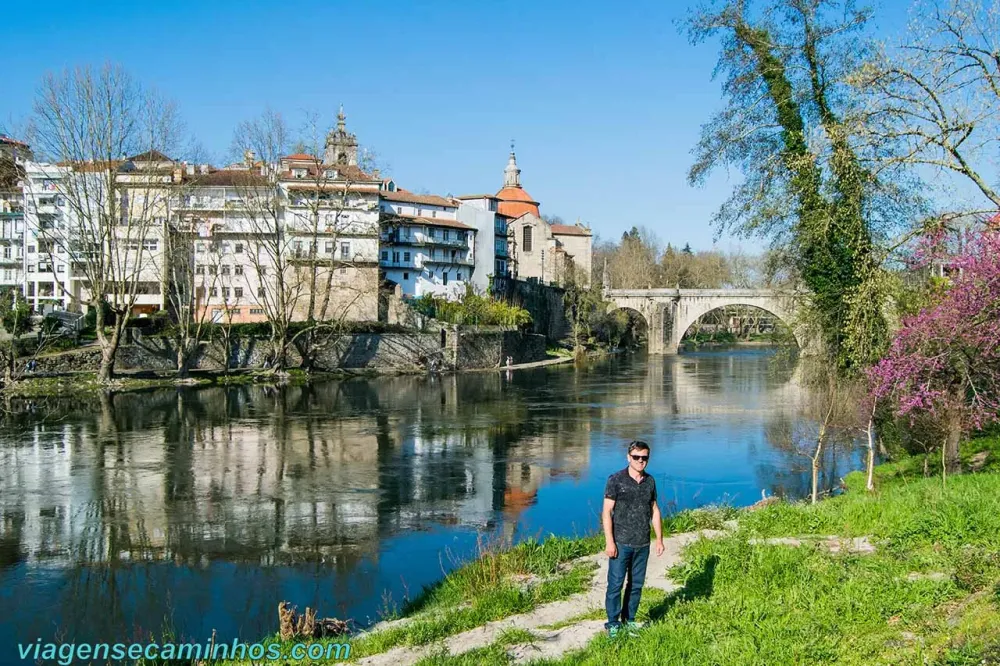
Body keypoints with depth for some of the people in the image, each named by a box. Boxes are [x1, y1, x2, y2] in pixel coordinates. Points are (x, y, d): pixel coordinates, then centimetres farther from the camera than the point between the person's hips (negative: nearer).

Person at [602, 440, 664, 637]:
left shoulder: (650, 481, 7)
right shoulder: (616, 480, -9)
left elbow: (654, 510, 14)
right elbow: (607, 512, -10)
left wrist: (659, 539, 11)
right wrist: (609, 541, -15)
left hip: (642, 544, 5)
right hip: (621, 543, -5)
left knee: (636, 584, 12)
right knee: (615, 584, 0)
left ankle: (629, 620, 25)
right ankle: (613, 623, 11)